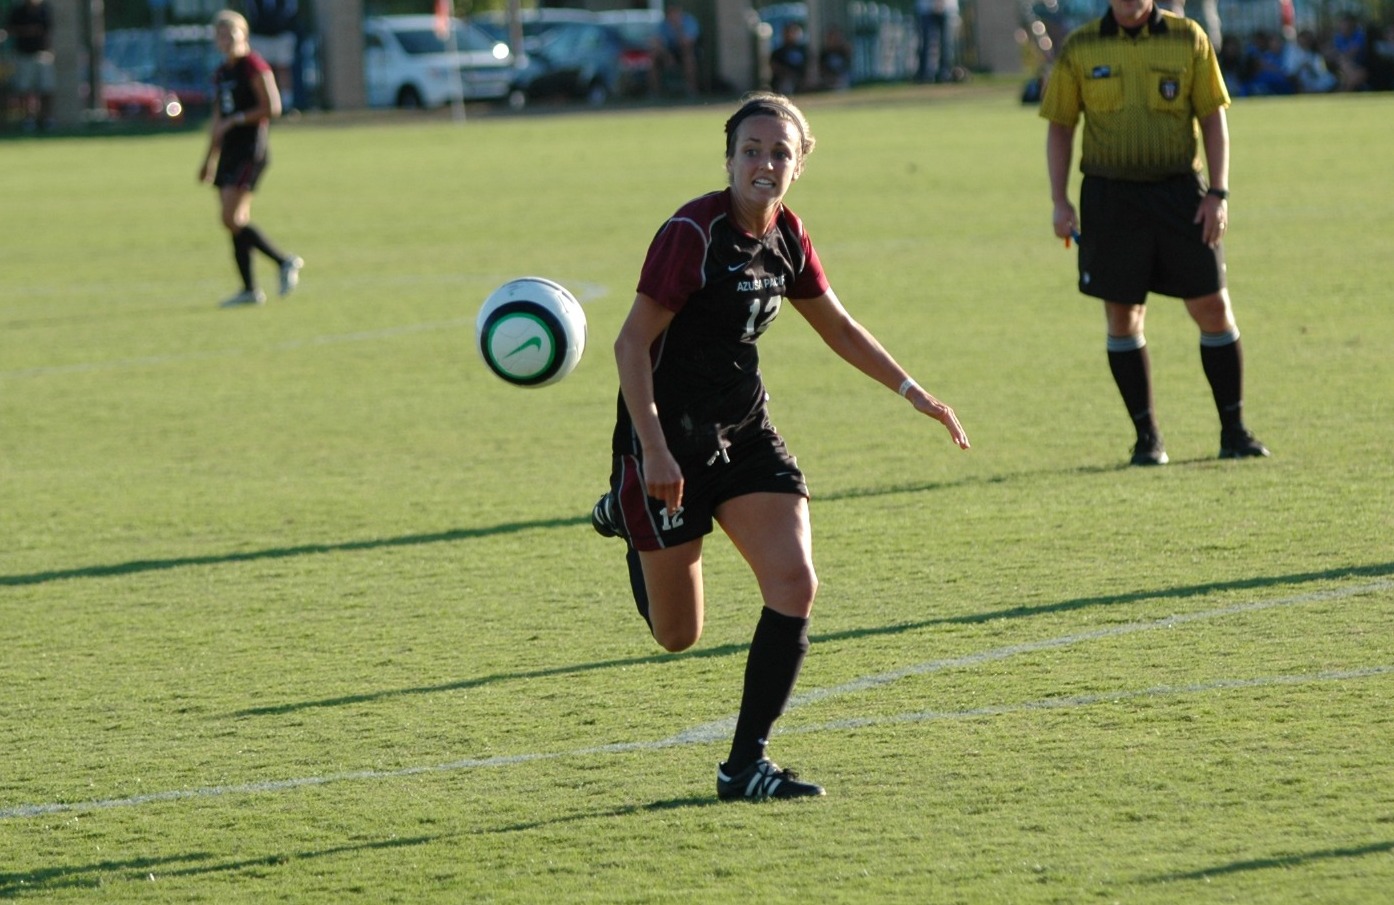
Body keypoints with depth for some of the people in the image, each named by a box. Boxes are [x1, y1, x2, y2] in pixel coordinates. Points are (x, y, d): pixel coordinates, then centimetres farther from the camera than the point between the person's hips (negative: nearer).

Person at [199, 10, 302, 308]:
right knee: (236, 221, 6)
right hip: (230, 151, 9)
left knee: (232, 219, -16)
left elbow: (272, 107, -16)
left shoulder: (254, 67, -9)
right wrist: (209, 159, 25)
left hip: (251, 149, -9)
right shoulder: (221, 73, 16)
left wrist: (234, 121, -16)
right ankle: (250, 289, 9)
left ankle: (285, 261, -5)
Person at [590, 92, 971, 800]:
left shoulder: (786, 236, 3)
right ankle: (628, 515, 38)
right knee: (677, 635, 6)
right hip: (671, 436, -6)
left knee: (795, 586, -12)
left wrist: (914, 393, 16)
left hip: (745, 433, 6)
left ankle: (745, 766, -3)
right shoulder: (693, 233, -19)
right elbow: (631, 344, -19)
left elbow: (838, 328, 19)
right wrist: (653, 451, -24)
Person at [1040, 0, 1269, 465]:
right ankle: (1147, 438, 12)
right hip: (1109, 196, 0)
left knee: (1213, 308, -1)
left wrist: (1218, 192, -3)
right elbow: (1059, 126, 9)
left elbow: (1213, 117, 5)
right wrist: (1060, 202, 1)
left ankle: (1234, 431, 10)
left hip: (1179, 191, 0)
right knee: (1122, 317, 2)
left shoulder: (1188, 39, 3)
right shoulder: (1079, 49, 3)